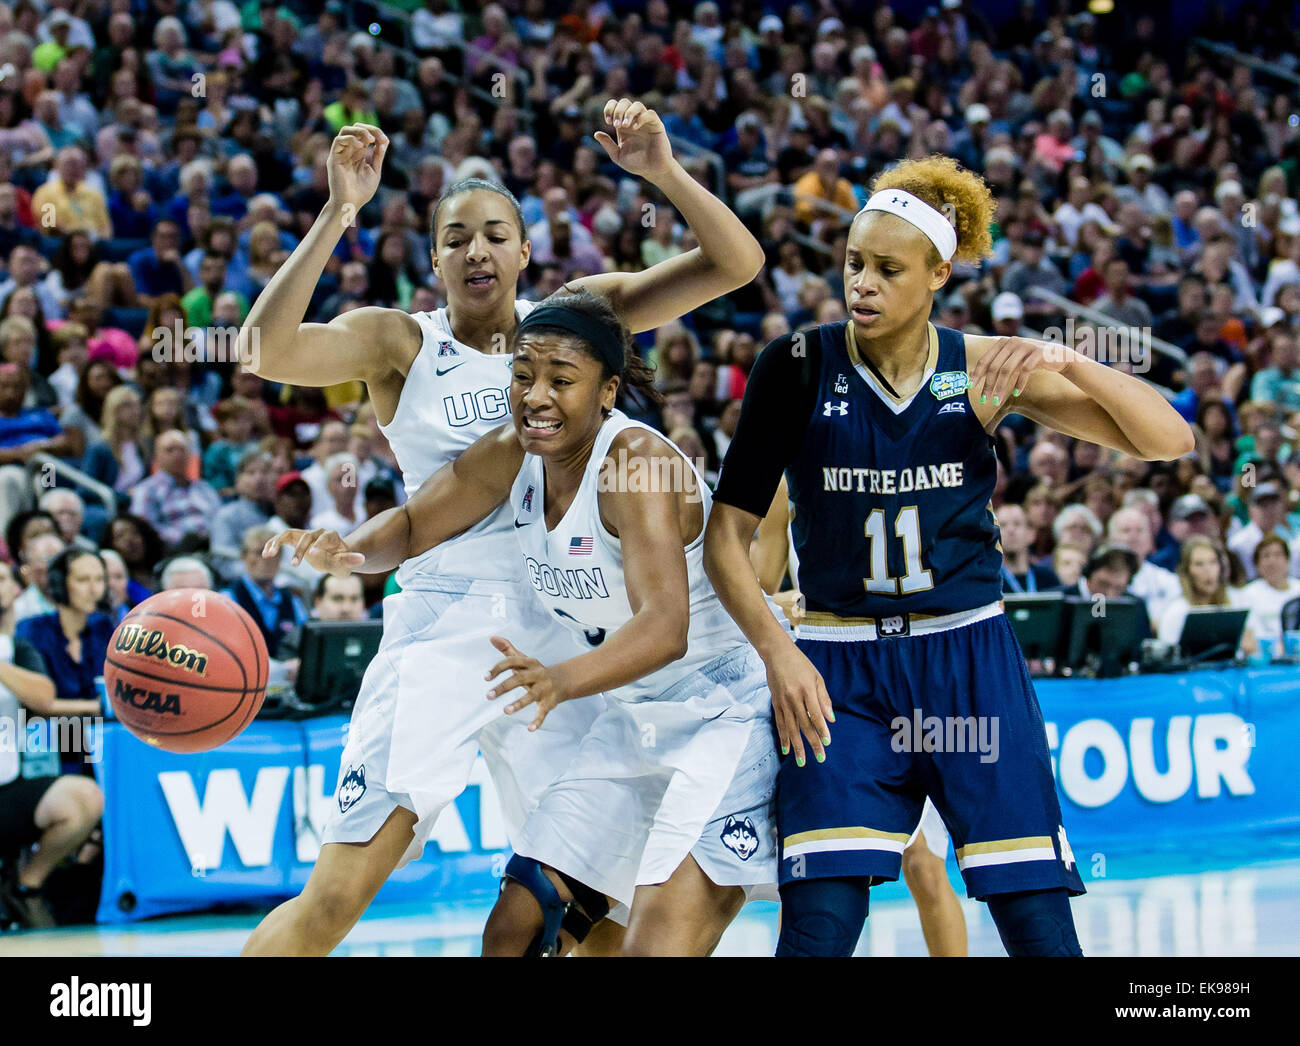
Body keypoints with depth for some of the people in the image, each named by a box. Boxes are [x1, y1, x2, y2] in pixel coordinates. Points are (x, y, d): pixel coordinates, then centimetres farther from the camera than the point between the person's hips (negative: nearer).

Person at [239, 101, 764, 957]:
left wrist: (663, 171, -16)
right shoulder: (400, 342, 0)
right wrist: (339, 212, -25)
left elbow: (737, 264, 0)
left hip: (560, 630, 3)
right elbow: (268, 349, -18)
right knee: (336, 895, -14)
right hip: (441, 624, -3)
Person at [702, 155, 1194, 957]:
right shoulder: (799, 367, -3)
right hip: (841, 676, -1)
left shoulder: (986, 368, -1)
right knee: (819, 925, -14)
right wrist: (777, 651, -14)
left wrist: (1068, 363, -20)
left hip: (971, 661, 1)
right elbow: (728, 532, -1)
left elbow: (1169, 441, -4)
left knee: (1039, 922, -4)